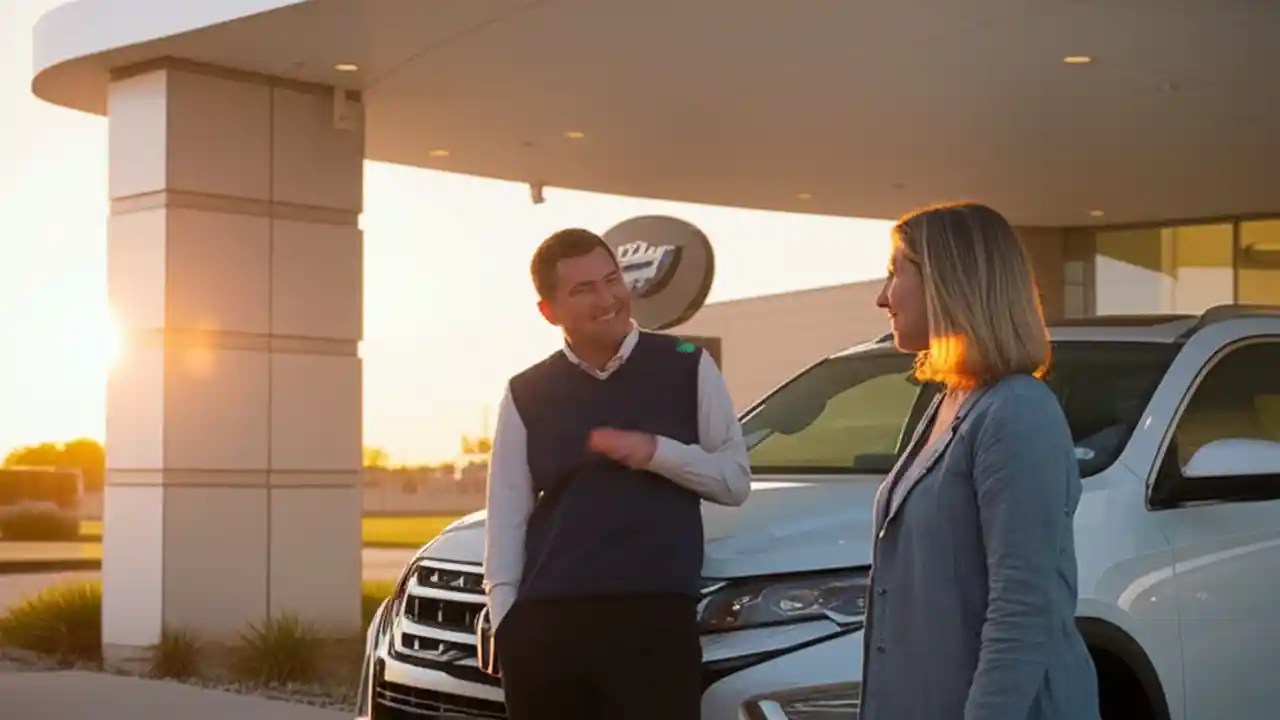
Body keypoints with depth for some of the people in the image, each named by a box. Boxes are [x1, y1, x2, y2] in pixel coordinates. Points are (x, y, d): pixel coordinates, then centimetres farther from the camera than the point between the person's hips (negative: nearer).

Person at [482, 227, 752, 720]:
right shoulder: (526, 395, 9)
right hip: (546, 620, 2)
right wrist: (503, 615, -2)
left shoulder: (688, 369, 6)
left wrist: (657, 452, -10)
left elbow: (736, 479, 6)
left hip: (656, 616, -2)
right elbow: (507, 515, 8)